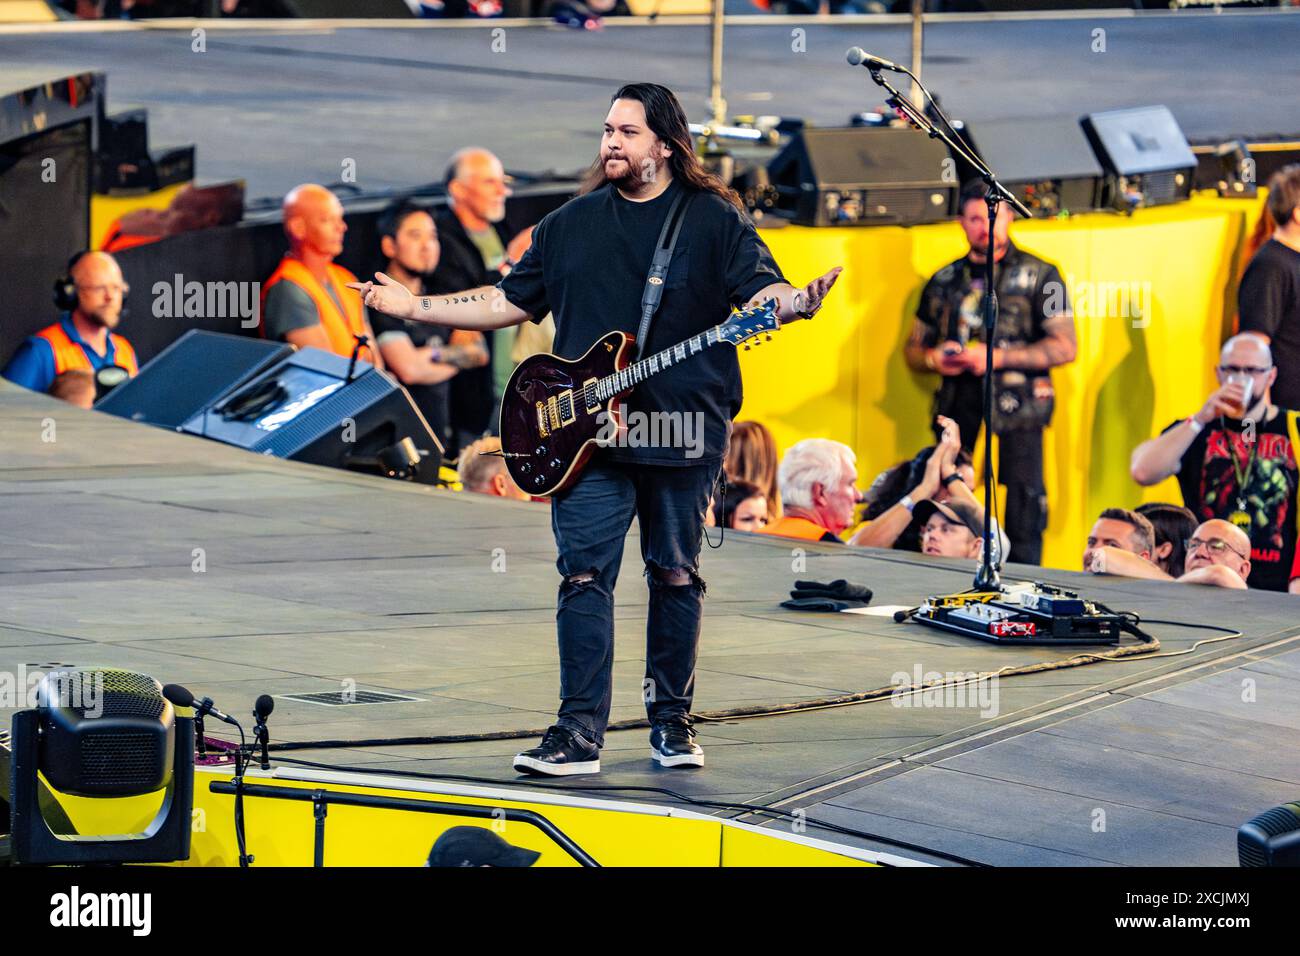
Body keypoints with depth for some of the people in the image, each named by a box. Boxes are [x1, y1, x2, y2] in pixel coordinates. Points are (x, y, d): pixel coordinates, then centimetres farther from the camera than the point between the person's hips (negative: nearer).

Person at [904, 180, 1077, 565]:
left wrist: (996, 358, -10)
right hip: (958, 402, 4)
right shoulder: (944, 281, 18)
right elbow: (913, 349, 25)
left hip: (1017, 404, -4)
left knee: (1023, 503, -9)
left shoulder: (1039, 275, 6)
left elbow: (1064, 347, -2)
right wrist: (934, 359, 0)